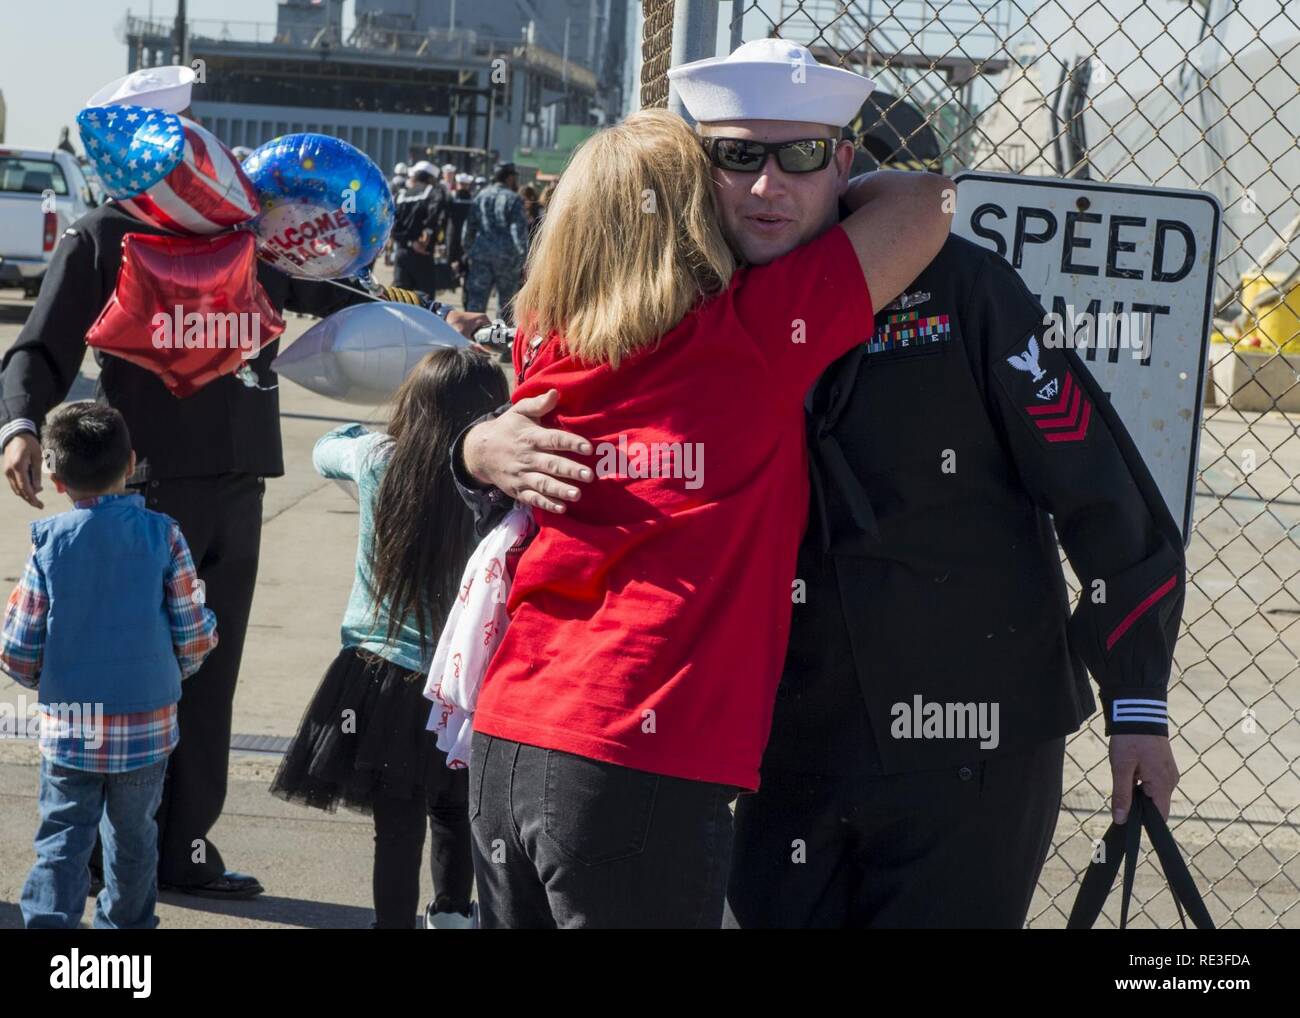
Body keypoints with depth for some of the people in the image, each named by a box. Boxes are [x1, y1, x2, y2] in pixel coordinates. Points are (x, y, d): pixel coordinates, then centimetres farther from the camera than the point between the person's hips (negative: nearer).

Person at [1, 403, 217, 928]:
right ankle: (127, 922, 33)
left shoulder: (49, 544, -9)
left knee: (61, 840, 6)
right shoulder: (162, 536, -8)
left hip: (67, 727, -1)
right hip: (148, 726, 1)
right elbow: (194, 636, -6)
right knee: (132, 835, 19)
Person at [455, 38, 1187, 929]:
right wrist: (483, 451, -16)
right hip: (793, 761, 4)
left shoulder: (955, 288, -7)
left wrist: (1136, 704, -3)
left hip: (974, 761, -4)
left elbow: (1096, 486, -4)